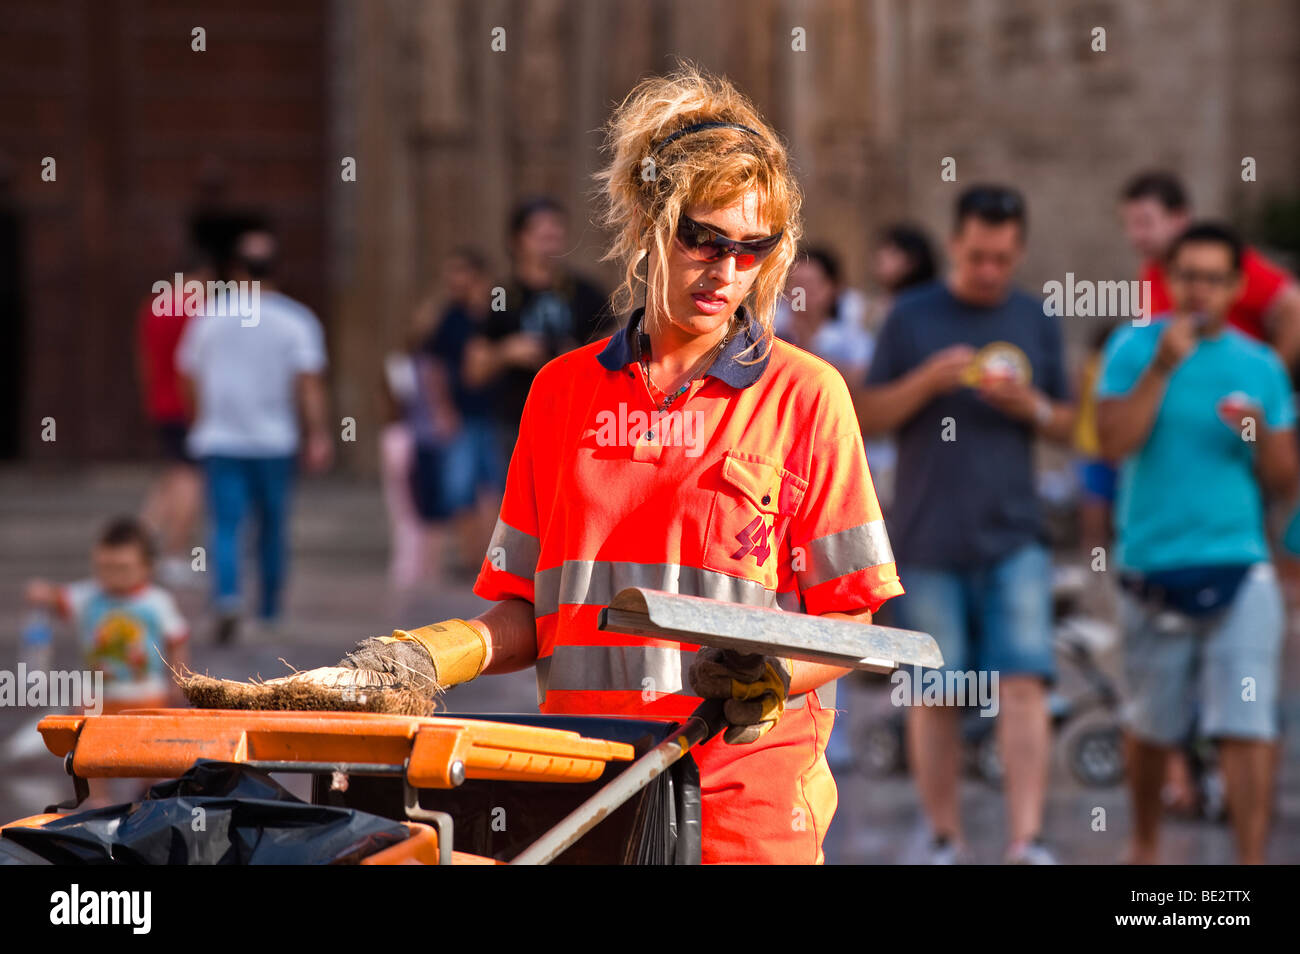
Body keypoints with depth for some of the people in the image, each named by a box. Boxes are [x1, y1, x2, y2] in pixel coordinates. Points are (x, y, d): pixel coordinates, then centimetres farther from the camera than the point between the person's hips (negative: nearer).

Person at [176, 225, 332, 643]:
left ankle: (228, 597, -27)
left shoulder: (210, 319, 3)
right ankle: (269, 609, 25)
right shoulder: (296, 321, -3)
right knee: (273, 524, 15)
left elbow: (190, 377, 10)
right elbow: (310, 381, -12)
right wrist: (318, 435, -13)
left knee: (226, 526, -4)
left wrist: (201, 424, 26)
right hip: (274, 441, 0)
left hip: (219, 440, 0)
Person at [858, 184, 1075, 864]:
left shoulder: (1036, 323, 10)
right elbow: (867, 417, 1)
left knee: (1024, 681, -11)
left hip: (1013, 539, 1)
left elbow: (1066, 425, 15)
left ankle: (1026, 841, -15)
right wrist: (929, 379, -14)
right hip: (926, 543, -1)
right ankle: (946, 841, 15)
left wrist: (1031, 405, -7)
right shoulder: (912, 318, 3)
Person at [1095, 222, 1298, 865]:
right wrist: (1163, 367, -16)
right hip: (1152, 569, 0)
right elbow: (1114, 441, -11)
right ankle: (1145, 844, 36)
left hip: (1240, 570, 0)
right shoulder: (1135, 347, 2)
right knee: (1151, 726, 14)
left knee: (1248, 728, -11)